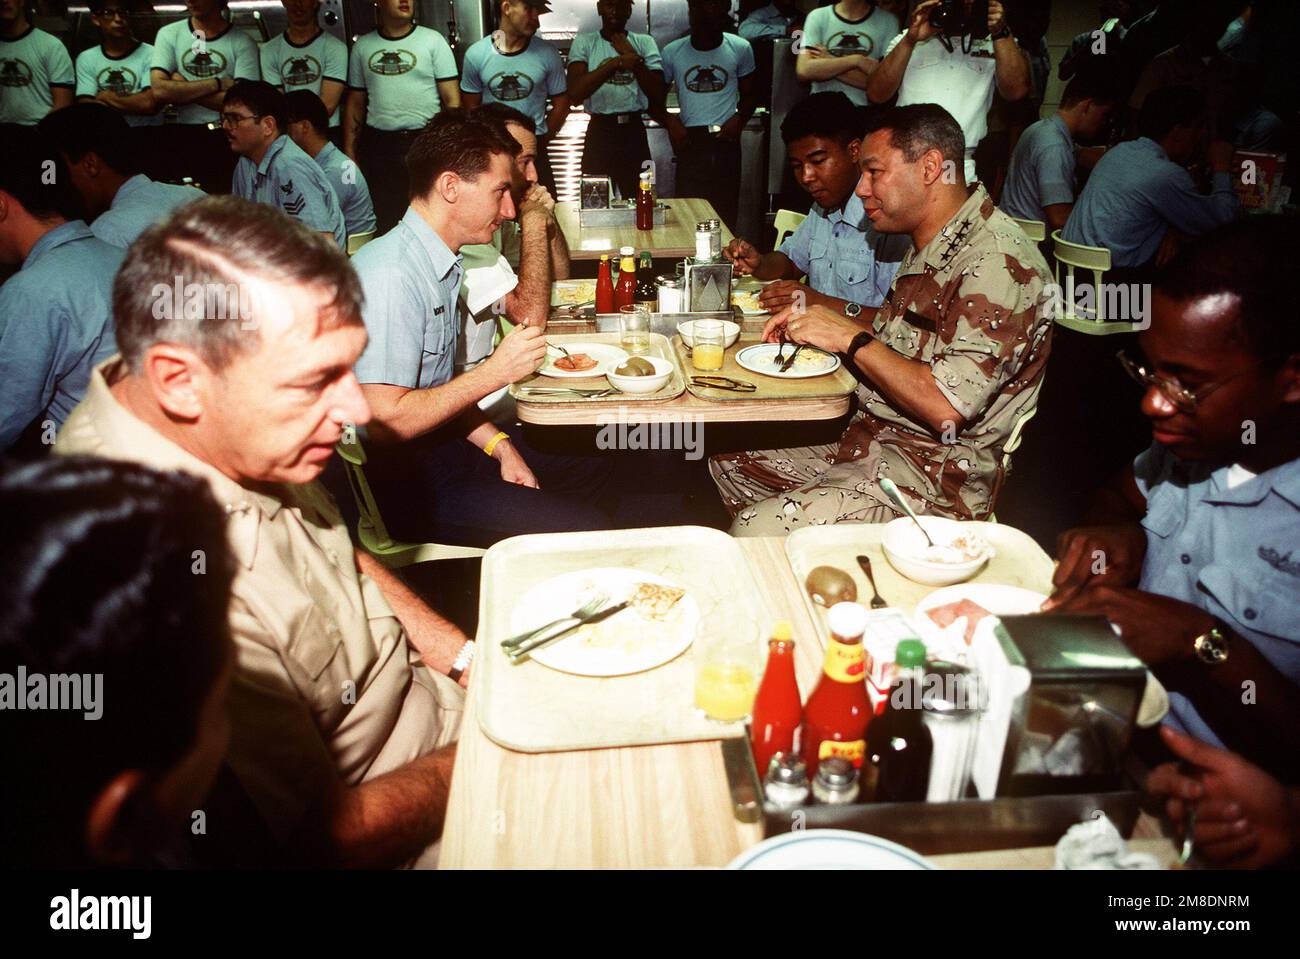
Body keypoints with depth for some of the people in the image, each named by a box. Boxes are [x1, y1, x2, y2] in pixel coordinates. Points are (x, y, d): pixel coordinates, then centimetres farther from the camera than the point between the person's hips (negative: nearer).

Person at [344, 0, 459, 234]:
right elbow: (355, 103, 15)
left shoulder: (433, 40, 4)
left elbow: (451, 99, -1)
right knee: (384, 222, 6)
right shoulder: (362, 47, 12)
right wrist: (349, 153, 9)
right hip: (377, 146, 3)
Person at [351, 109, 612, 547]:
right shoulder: (389, 276, -24)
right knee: (586, 530, -17)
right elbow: (386, 422, -28)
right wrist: (495, 372, -22)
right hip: (402, 478, -10)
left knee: (590, 473, 18)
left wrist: (499, 446, 1)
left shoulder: (441, 263, 8)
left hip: (440, 442, 10)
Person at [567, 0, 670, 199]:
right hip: (599, 133, -1)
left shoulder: (645, 42, 6)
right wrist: (615, 63, -19)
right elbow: (575, 93, -13)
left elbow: (659, 96, -1)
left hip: (634, 132, 2)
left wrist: (633, 58, -9)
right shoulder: (583, 42, 2)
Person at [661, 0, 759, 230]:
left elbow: (749, 95, 15)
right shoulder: (672, 52, 3)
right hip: (691, 142, 0)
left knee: (726, 214, 2)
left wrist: (739, 119, -4)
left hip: (726, 141, 1)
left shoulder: (740, 48, 4)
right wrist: (669, 120, -6)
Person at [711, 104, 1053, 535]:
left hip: (939, 473, -10)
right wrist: (815, 308, 7)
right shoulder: (930, 247, 9)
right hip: (872, 437, 10)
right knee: (730, 462, 15)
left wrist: (851, 337, -21)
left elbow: (946, 407, -29)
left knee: (753, 531, -23)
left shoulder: (997, 262, -22)